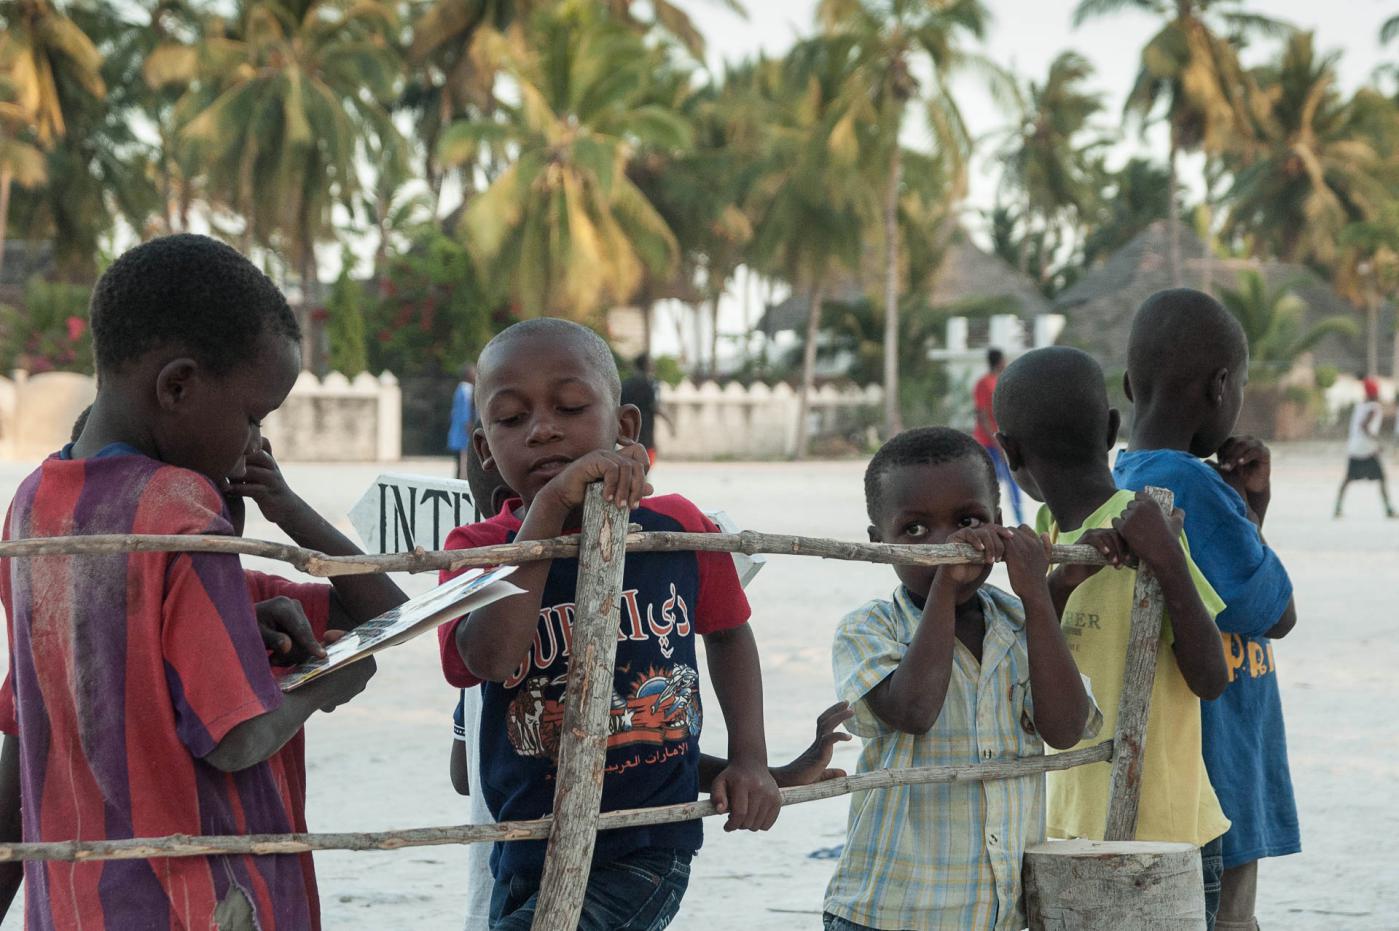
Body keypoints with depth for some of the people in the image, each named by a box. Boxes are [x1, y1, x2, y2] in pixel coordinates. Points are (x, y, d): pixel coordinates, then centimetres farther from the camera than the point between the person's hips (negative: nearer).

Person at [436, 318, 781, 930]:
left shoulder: (677, 529, -4)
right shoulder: (476, 548, -7)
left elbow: (727, 631, 16)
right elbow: (490, 657, -28)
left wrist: (750, 758, 5)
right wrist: (549, 508, -31)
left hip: (647, 853, -2)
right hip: (528, 856, 2)